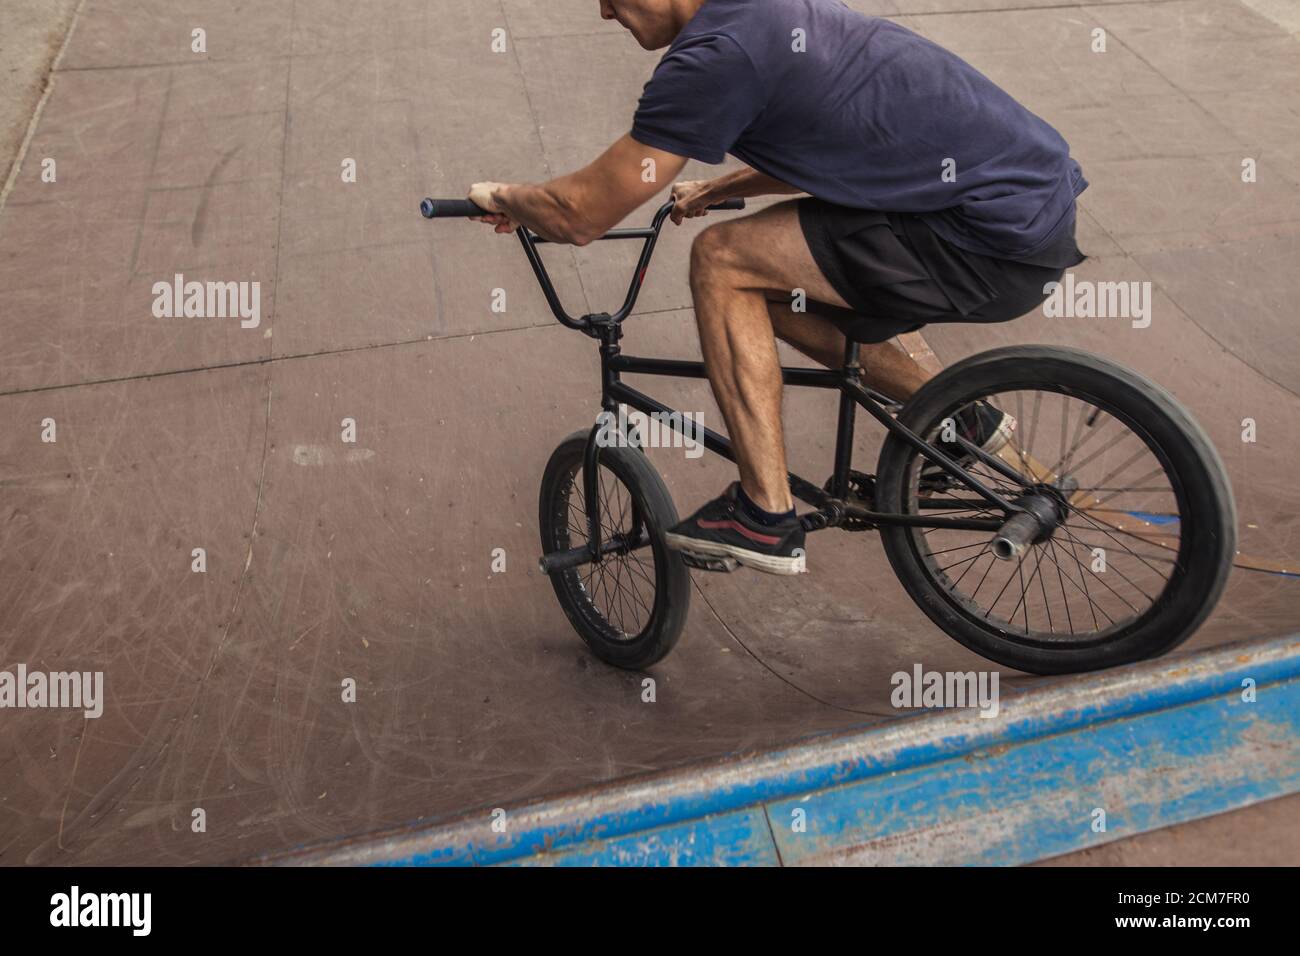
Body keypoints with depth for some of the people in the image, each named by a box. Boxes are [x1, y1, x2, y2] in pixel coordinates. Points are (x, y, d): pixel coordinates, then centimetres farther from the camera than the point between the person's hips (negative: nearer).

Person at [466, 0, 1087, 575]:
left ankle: (766, 518, -2)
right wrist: (714, 191, 32)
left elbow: (582, 216, -12)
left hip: (1003, 244, -9)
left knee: (722, 261, -9)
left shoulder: (715, 55, -17)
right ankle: (959, 419, 25)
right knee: (768, 290, 17)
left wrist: (500, 197, 8)